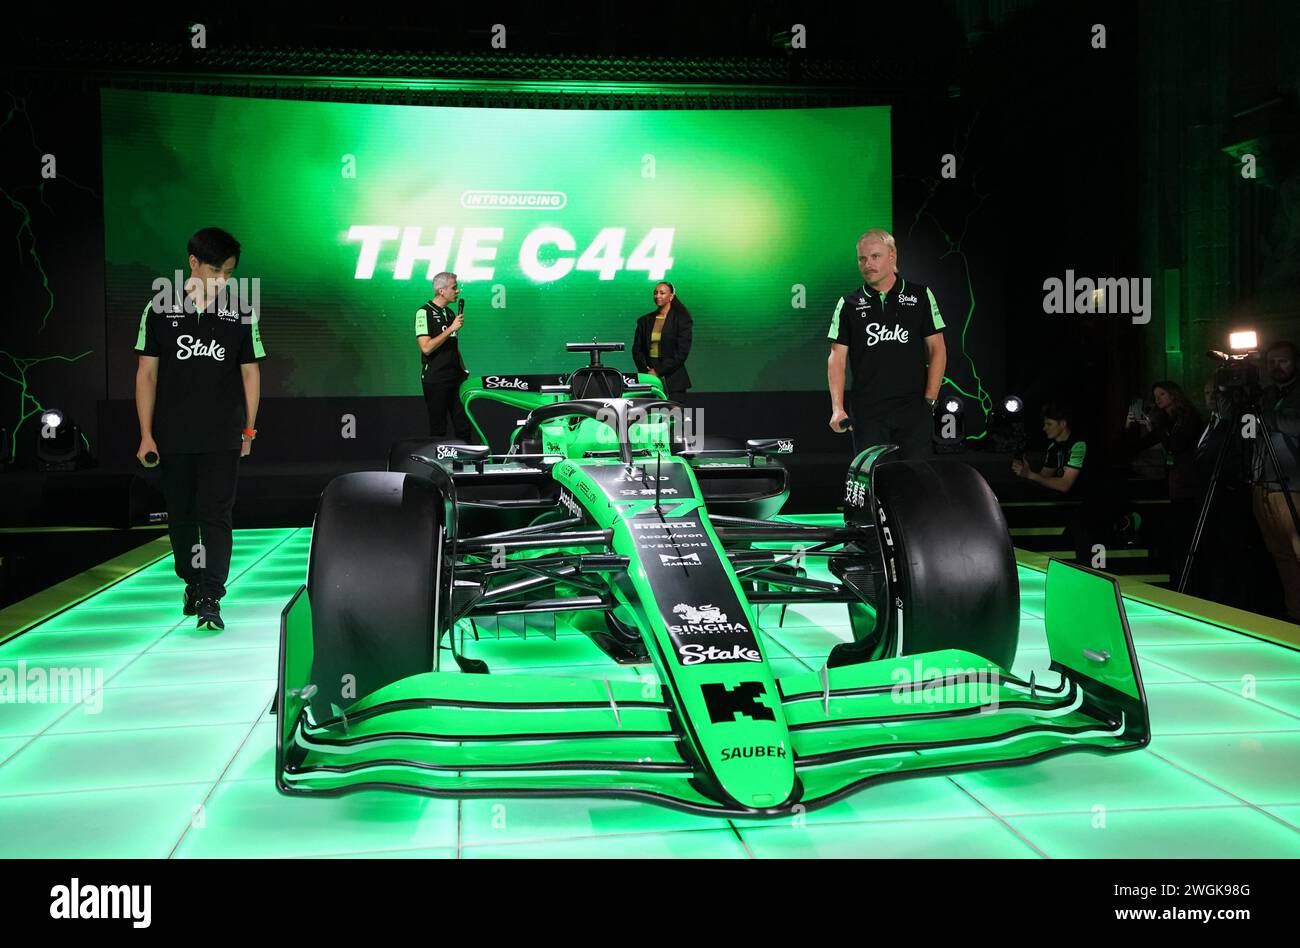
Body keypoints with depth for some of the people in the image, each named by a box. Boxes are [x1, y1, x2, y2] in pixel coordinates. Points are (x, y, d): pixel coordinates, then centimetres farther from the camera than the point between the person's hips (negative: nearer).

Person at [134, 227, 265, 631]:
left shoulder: (241, 313, 2)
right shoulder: (160, 309, 0)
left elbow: (250, 373, 9)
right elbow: (147, 374, 2)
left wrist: (249, 430, 8)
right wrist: (146, 434, -1)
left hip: (222, 437, -1)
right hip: (173, 436, 1)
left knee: (216, 515, -7)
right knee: (181, 515, 12)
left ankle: (210, 600, -7)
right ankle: (192, 583, 32)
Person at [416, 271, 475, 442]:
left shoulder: (450, 313, 15)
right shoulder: (424, 313, -9)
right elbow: (426, 347, -19)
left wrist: (463, 370, 15)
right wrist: (451, 328, -18)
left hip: (455, 377, 7)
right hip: (435, 380, -7)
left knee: (464, 426, 5)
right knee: (438, 428, -1)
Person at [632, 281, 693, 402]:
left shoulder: (682, 319, 2)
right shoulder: (644, 321, 16)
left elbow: (682, 352, -5)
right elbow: (637, 349, 13)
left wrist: (659, 371, -9)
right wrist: (645, 370, -5)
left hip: (672, 379, -3)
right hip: (649, 379, 3)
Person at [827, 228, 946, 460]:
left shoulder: (920, 296, 8)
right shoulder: (849, 304, 9)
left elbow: (937, 349, 8)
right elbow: (837, 358, 4)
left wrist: (929, 400, -2)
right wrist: (837, 409, -8)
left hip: (914, 411, 0)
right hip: (867, 413, 0)